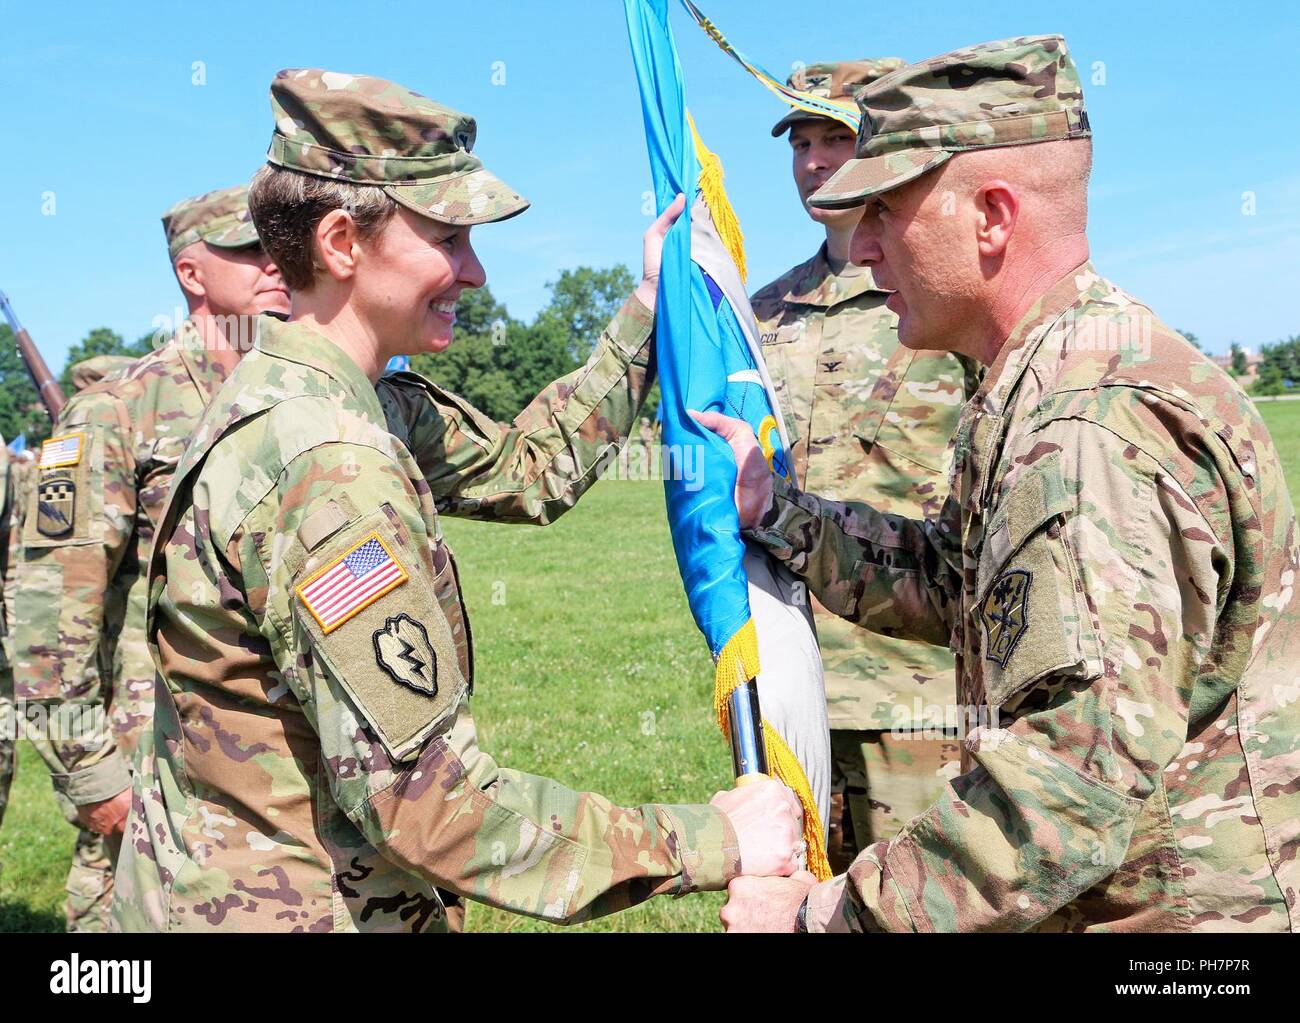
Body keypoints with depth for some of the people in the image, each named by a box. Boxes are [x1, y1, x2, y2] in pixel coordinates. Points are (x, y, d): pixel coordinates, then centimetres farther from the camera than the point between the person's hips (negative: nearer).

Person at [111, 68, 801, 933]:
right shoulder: (329, 471, -28)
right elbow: (425, 802, -29)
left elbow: (529, 468, 12)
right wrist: (708, 844, -24)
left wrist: (649, 308, 9)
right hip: (282, 907, -9)